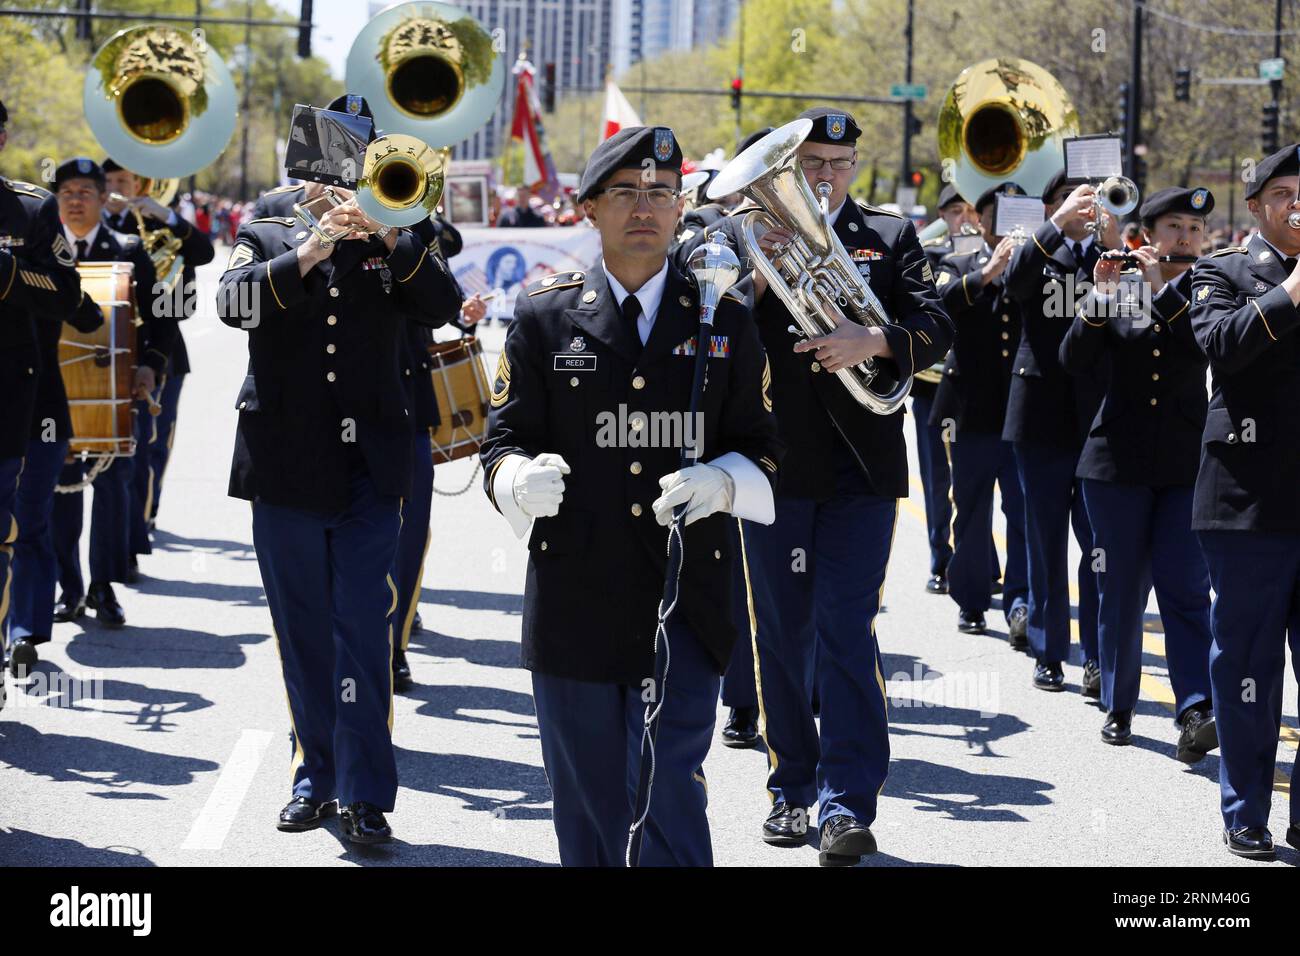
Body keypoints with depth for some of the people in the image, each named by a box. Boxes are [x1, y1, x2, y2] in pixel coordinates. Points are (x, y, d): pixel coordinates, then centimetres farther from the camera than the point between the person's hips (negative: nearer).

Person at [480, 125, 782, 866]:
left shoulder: (725, 320, 7)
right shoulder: (545, 318, 6)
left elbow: (763, 450, 8)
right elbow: (504, 440, 5)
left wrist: (720, 482, -15)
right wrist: (523, 479, -19)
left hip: (686, 604, -1)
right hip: (574, 603, 1)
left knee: (670, 800, -8)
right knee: (588, 811, 9)